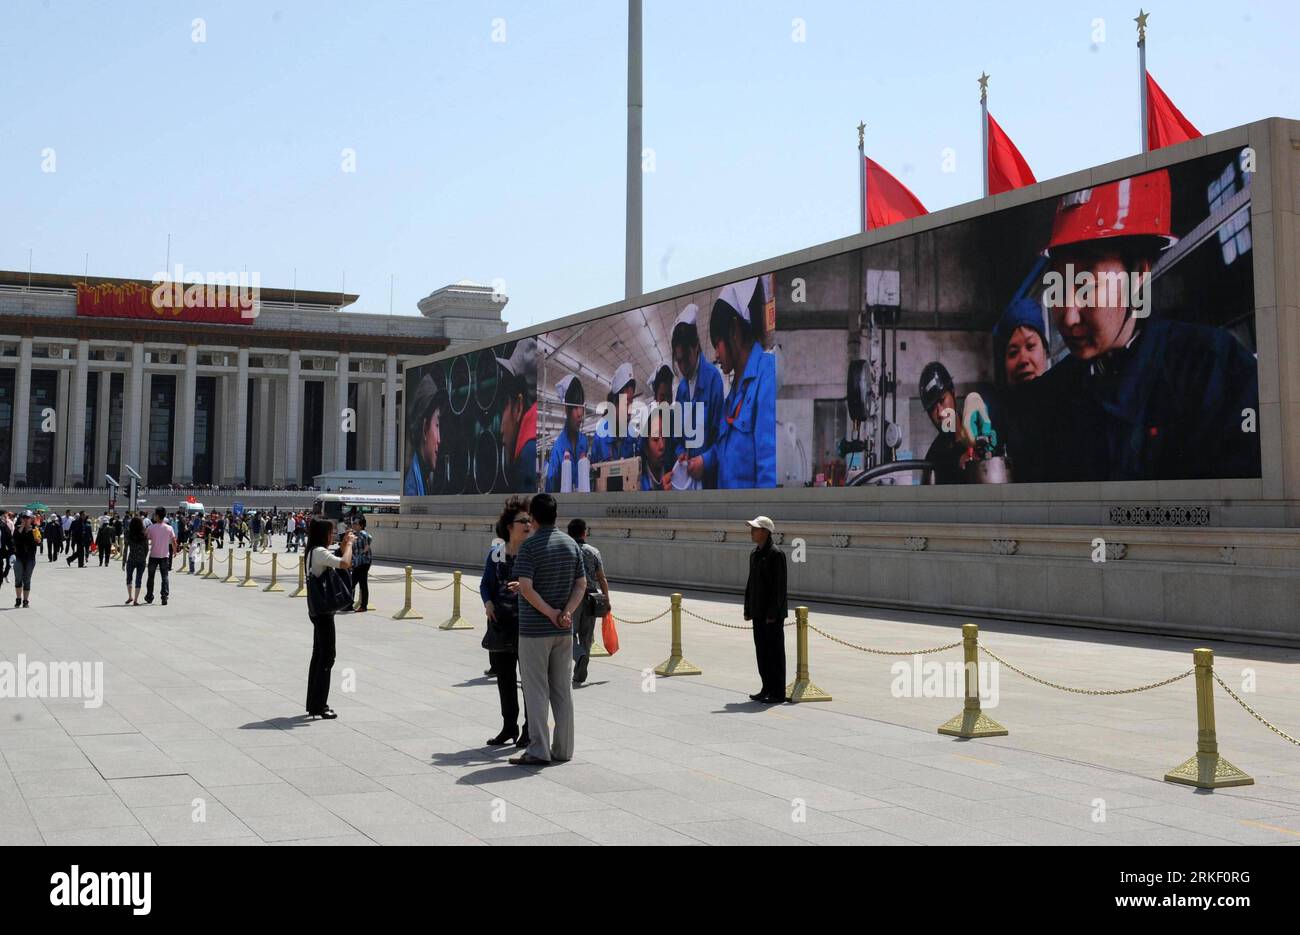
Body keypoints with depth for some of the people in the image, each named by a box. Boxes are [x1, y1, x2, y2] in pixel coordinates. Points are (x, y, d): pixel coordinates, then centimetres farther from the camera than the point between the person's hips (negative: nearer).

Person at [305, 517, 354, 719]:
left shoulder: (314, 551, 12)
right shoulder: (319, 552, -18)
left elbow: (339, 563, 19)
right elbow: (345, 564, -31)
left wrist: (344, 545, 8)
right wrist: (349, 544, -15)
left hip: (318, 610, 10)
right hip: (323, 611, -10)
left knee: (318, 655, 15)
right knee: (327, 656, -5)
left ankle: (313, 703, 22)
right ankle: (319, 706, -1)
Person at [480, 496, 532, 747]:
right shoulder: (496, 552, 8)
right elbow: (485, 583, 13)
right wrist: (488, 602, -5)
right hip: (500, 622, 4)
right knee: (504, 677, 13)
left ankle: (530, 730, 11)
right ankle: (509, 727, 26)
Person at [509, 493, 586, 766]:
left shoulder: (530, 546, -11)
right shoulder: (571, 544, 7)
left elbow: (525, 587, -19)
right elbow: (581, 585, 5)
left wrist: (552, 613, -14)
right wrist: (566, 612, -7)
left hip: (534, 630, -5)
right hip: (564, 631, 6)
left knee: (536, 691, 0)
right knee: (562, 689, 11)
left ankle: (539, 751, 1)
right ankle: (563, 749, 15)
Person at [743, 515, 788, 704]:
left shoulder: (776, 554, -13)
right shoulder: (754, 554, 13)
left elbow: (779, 585, -17)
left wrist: (772, 613, -19)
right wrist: (748, 609, 14)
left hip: (773, 613, -8)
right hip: (759, 611, 8)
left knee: (775, 651, -2)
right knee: (762, 651, 11)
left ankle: (778, 693, 3)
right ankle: (767, 689, 20)